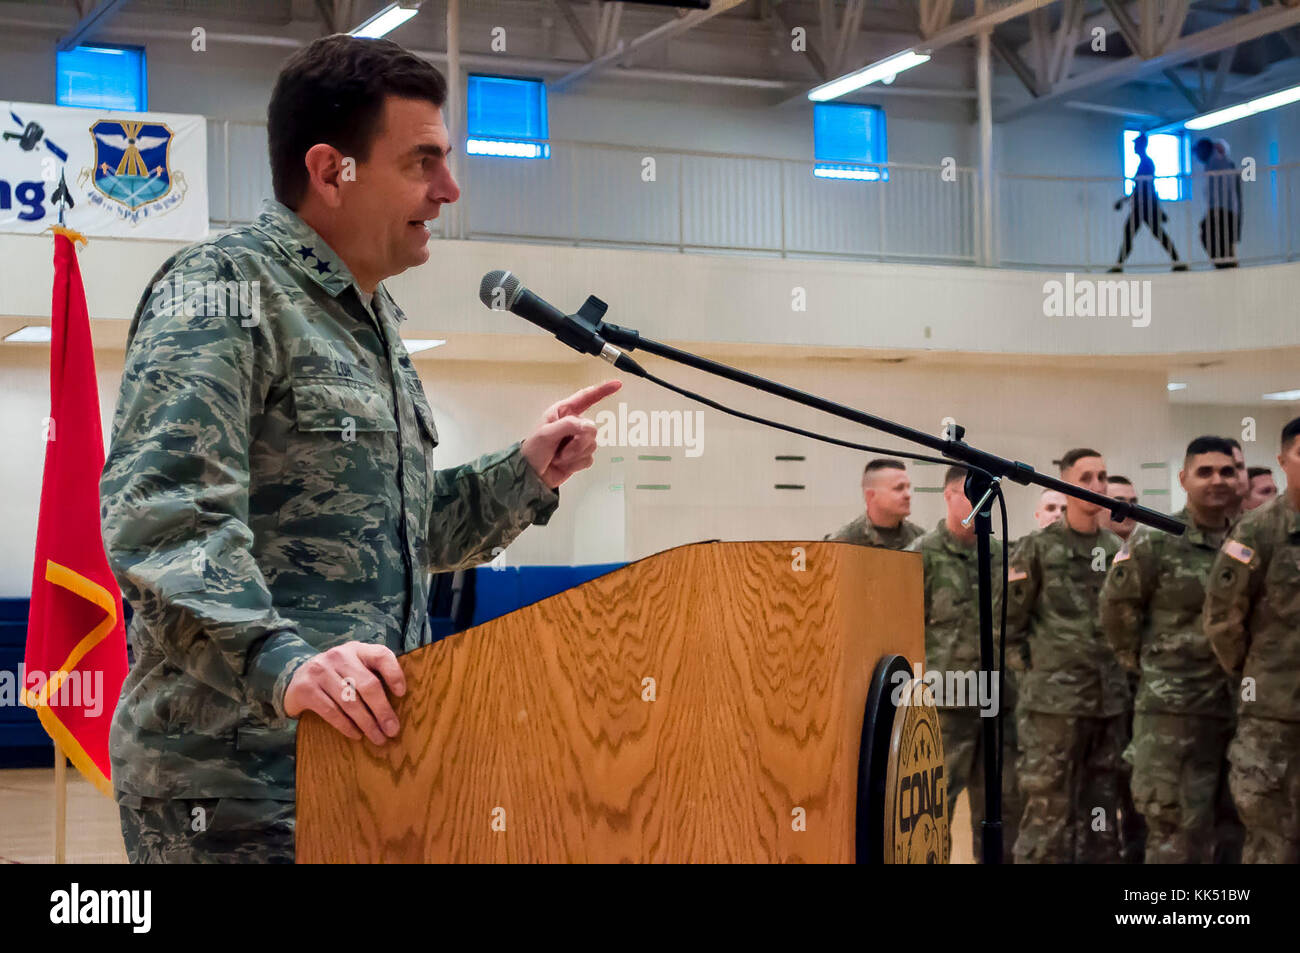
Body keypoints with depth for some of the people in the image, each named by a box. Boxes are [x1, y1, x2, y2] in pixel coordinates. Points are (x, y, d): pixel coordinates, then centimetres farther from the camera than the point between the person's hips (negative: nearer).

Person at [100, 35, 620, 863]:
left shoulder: (377, 325, 18)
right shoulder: (223, 292, -11)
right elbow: (164, 521, -24)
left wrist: (526, 476, 13)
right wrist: (278, 663, -36)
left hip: (364, 767, 9)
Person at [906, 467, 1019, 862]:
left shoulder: (1000, 555, 11)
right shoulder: (923, 556, -6)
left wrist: (1018, 675, 13)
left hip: (998, 700, 6)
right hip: (944, 700, -6)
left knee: (1002, 800, 11)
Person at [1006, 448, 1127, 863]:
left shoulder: (1120, 550, 11)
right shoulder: (1037, 548, -3)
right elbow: (1006, 620, -1)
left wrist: (1126, 666, 9)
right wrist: (1030, 667, -4)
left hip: (1110, 700, 5)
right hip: (1053, 700, -5)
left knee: (1101, 817, 10)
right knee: (1048, 813, -3)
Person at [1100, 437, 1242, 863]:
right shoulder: (1154, 541, -8)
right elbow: (1116, 609, -2)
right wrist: (1146, 663, 4)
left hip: (1243, 707, 5)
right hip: (1175, 709, -5)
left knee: (1236, 829, 13)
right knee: (1177, 834, -4)